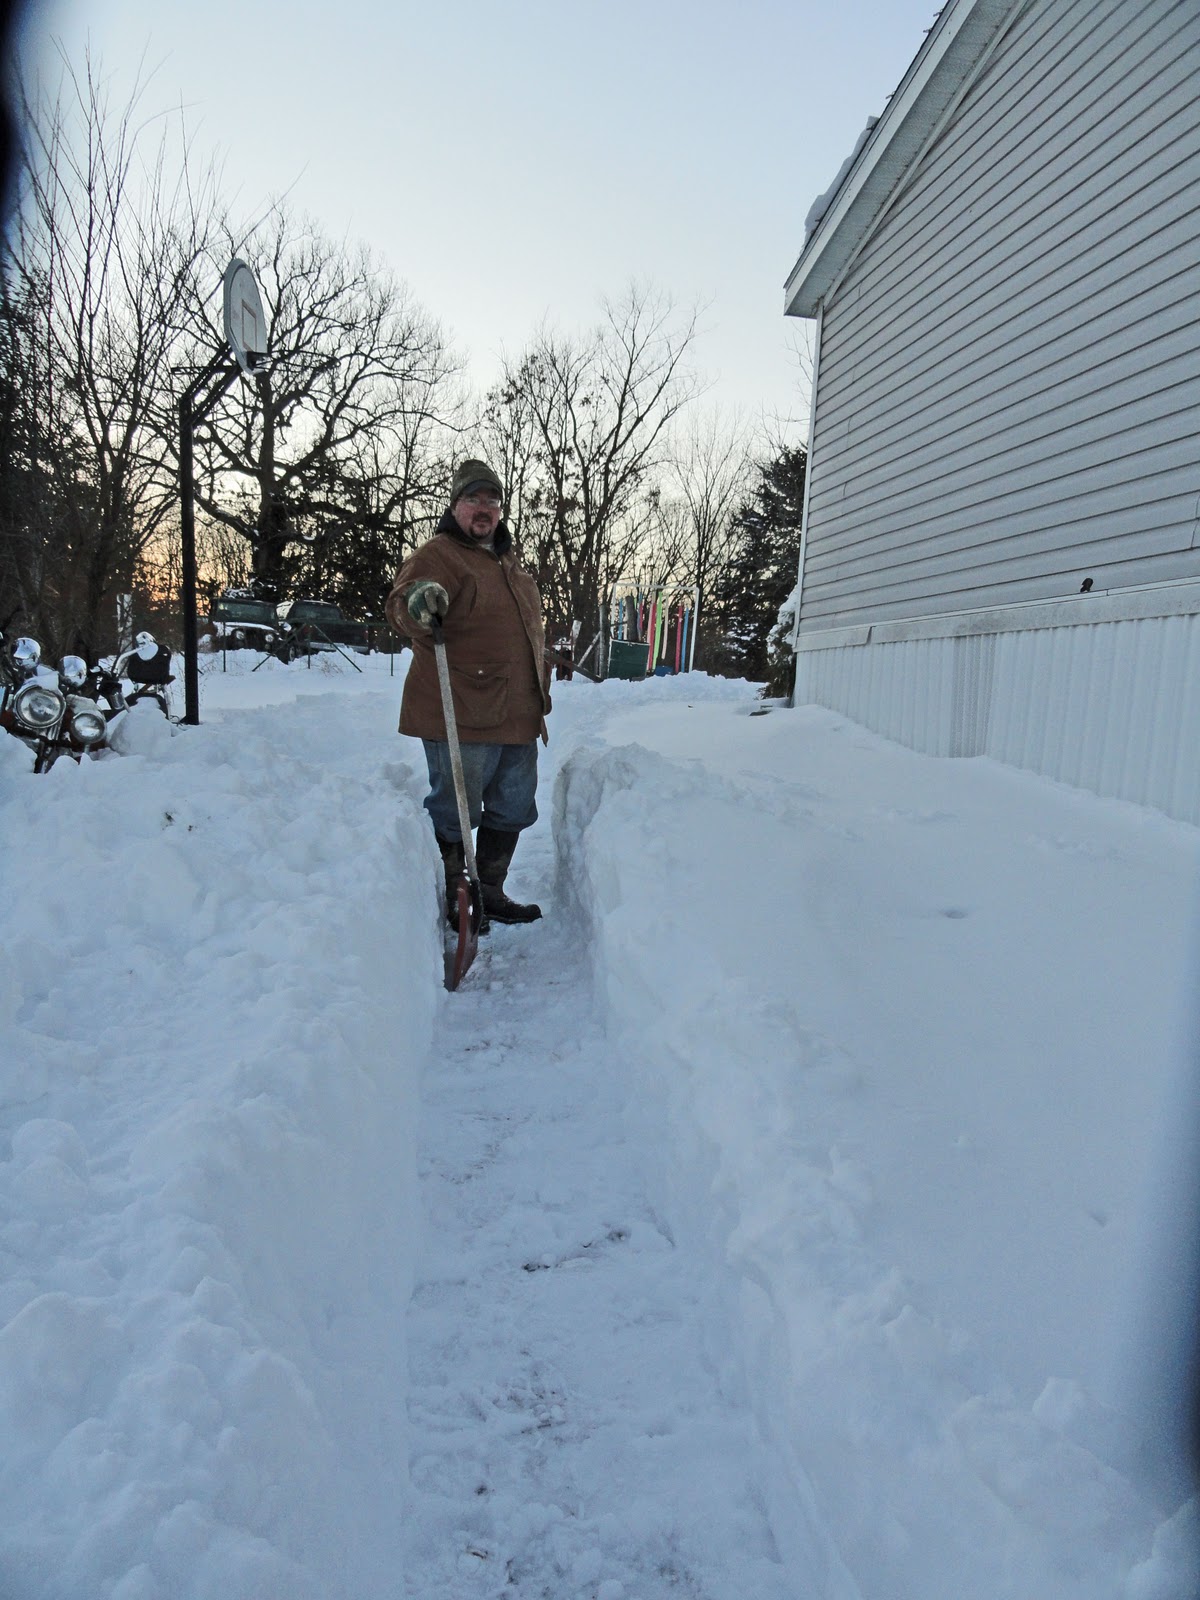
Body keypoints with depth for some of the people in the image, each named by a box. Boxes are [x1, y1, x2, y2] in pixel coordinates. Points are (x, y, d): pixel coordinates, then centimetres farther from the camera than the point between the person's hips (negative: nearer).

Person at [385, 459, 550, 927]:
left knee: (512, 810, 15)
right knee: (454, 812, -1)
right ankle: (449, 902, 14)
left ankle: (488, 893, 28)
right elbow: (400, 609, -22)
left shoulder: (508, 562, 19)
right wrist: (417, 603, -45)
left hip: (518, 716, 9)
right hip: (462, 716, -8)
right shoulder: (437, 555, -7)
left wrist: (538, 695, 29)